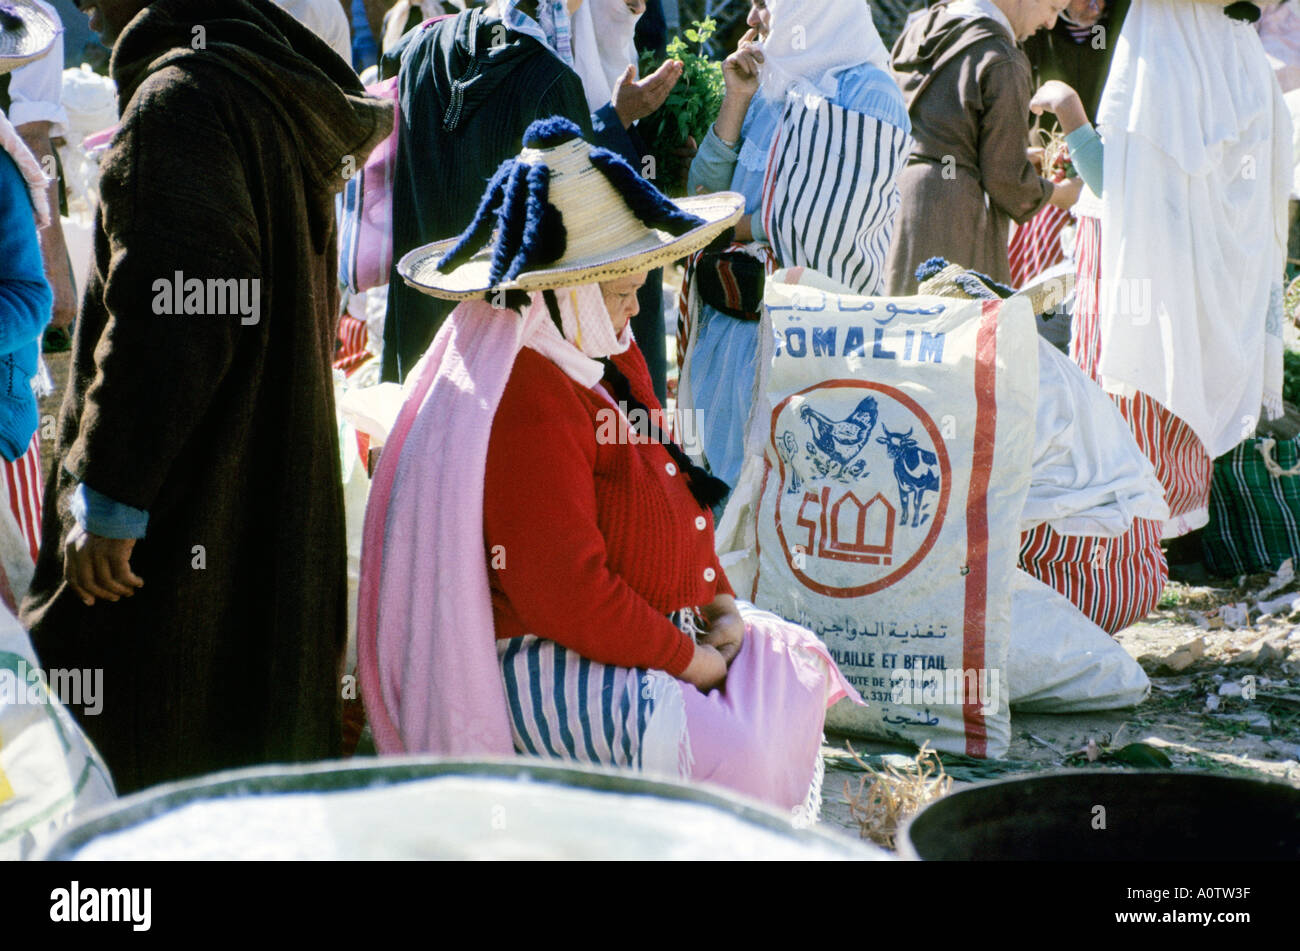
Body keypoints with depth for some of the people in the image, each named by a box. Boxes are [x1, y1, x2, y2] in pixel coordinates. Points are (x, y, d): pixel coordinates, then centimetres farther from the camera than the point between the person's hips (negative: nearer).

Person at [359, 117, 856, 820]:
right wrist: (689, 662, -17)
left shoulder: (609, 360, 11)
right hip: (545, 668, -11)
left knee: (796, 668, 15)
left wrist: (719, 604, 6)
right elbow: (565, 597, -27)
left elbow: (671, 501, 21)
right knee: (733, 760, -25)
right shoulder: (528, 405, -23)